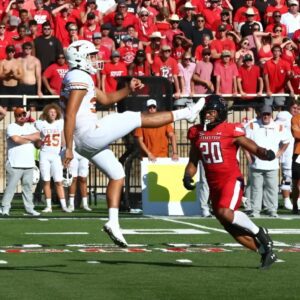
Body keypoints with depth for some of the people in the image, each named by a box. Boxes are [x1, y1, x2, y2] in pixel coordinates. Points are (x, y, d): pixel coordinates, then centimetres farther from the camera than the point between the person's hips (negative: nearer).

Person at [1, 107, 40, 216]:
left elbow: (37, 136, -2)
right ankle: (5, 208, -8)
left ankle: (29, 208, 13)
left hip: (29, 164, 6)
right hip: (15, 164, -6)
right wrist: (29, 140, -3)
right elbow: (16, 139, -19)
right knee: (11, 186, -9)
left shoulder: (30, 126, 16)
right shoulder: (11, 127, -2)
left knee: (28, 186, 9)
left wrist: (23, 137, -10)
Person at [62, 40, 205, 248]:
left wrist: (128, 89, 11)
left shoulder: (80, 78, 18)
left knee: (117, 175, 15)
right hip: (90, 134, -11)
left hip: (84, 142, 11)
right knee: (136, 118, -1)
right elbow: (70, 115, -21)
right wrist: (68, 148, -24)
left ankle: (113, 223, 8)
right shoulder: (79, 78, -14)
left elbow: (105, 99, 25)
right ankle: (186, 113, 9)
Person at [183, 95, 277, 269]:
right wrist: (188, 176, -2)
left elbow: (254, 148, -10)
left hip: (231, 180, -6)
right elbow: (193, 161, 17)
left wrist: (265, 154, -32)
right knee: (232, 228, 5)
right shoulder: (197, 133, 8)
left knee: (225, 213, -29)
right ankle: (266, 252, 19)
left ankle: (260, 233, -6)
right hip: (214, 185, 6)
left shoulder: (231, 131, -8)